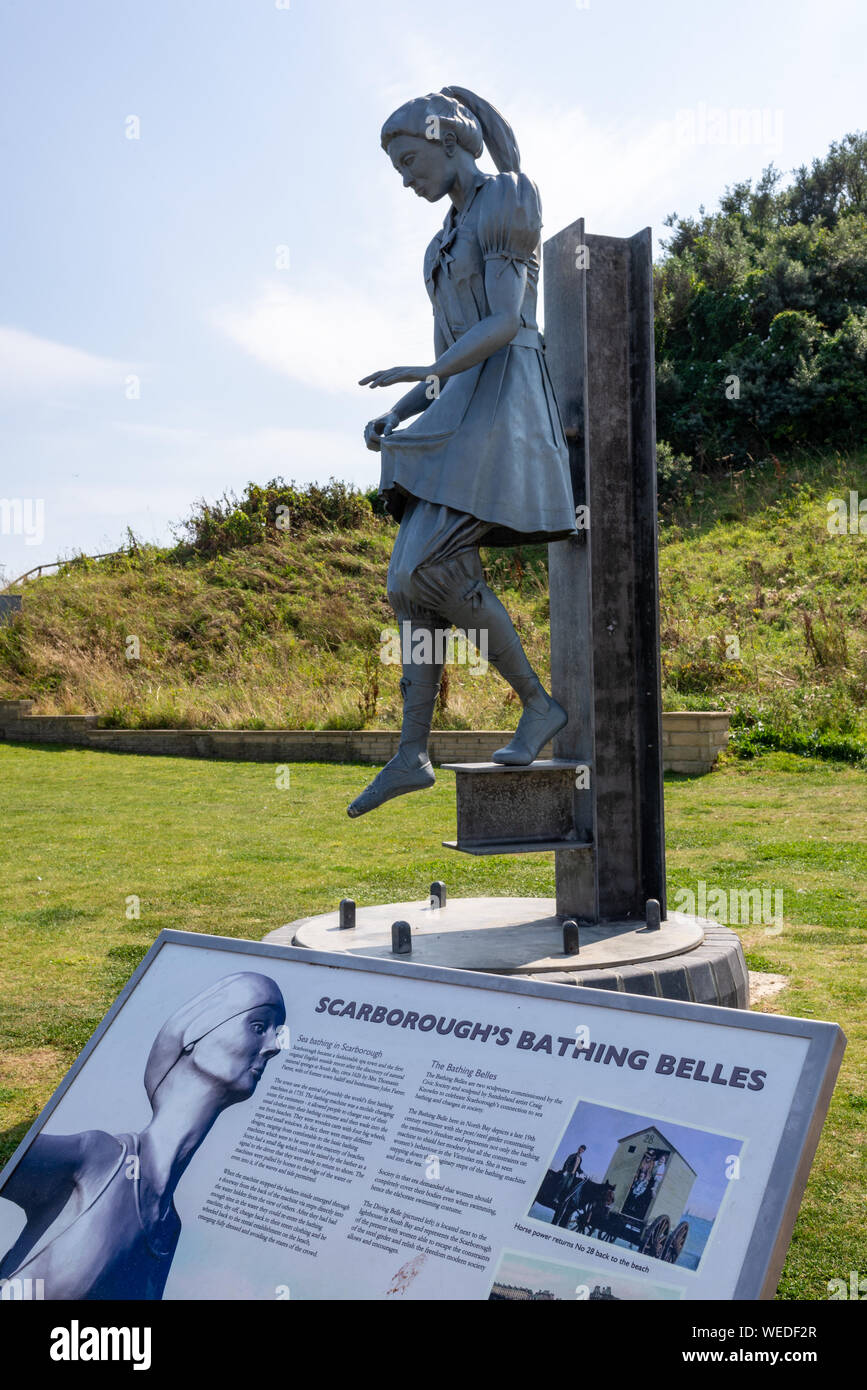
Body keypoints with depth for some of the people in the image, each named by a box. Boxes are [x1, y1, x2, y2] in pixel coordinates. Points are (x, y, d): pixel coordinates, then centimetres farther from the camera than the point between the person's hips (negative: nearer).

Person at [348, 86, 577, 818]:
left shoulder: (508, 199, -2)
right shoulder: (451, 236, 25)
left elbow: (506, 322, -13)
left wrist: (429, 372, -23)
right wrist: (397, 416, 10)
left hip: (502, 404, -9)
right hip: (459, 416, 9)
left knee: (435, 567, -21)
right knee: (413, 580, -1)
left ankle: (538, 703, -5)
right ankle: (412, 754, 1)